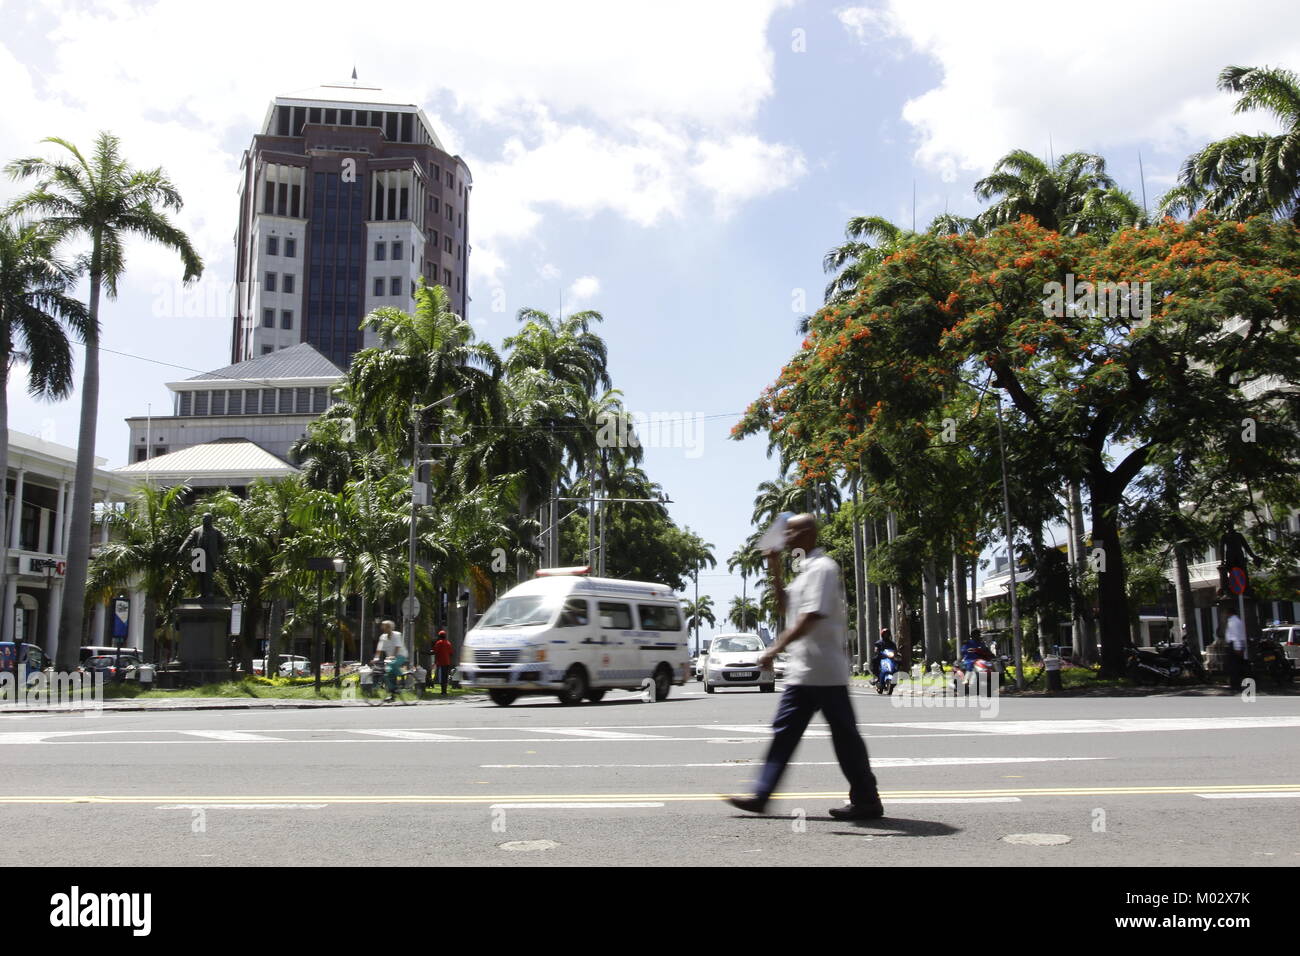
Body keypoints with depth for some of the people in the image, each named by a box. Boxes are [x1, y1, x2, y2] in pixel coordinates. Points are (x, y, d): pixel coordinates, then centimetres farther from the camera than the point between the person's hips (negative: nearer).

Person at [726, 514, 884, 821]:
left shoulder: (822, 568, -15)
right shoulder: (806, 570, 17)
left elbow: (811, 616, -24)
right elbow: (785, 608, 25)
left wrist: (776, 648, -26)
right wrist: (775, 571, 15)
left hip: (824, 671, -10)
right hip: (803, 671, 10)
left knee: (844, 736, -1)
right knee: (784, 731, 9)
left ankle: (867, 801, 9)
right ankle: (761, 795, 12)